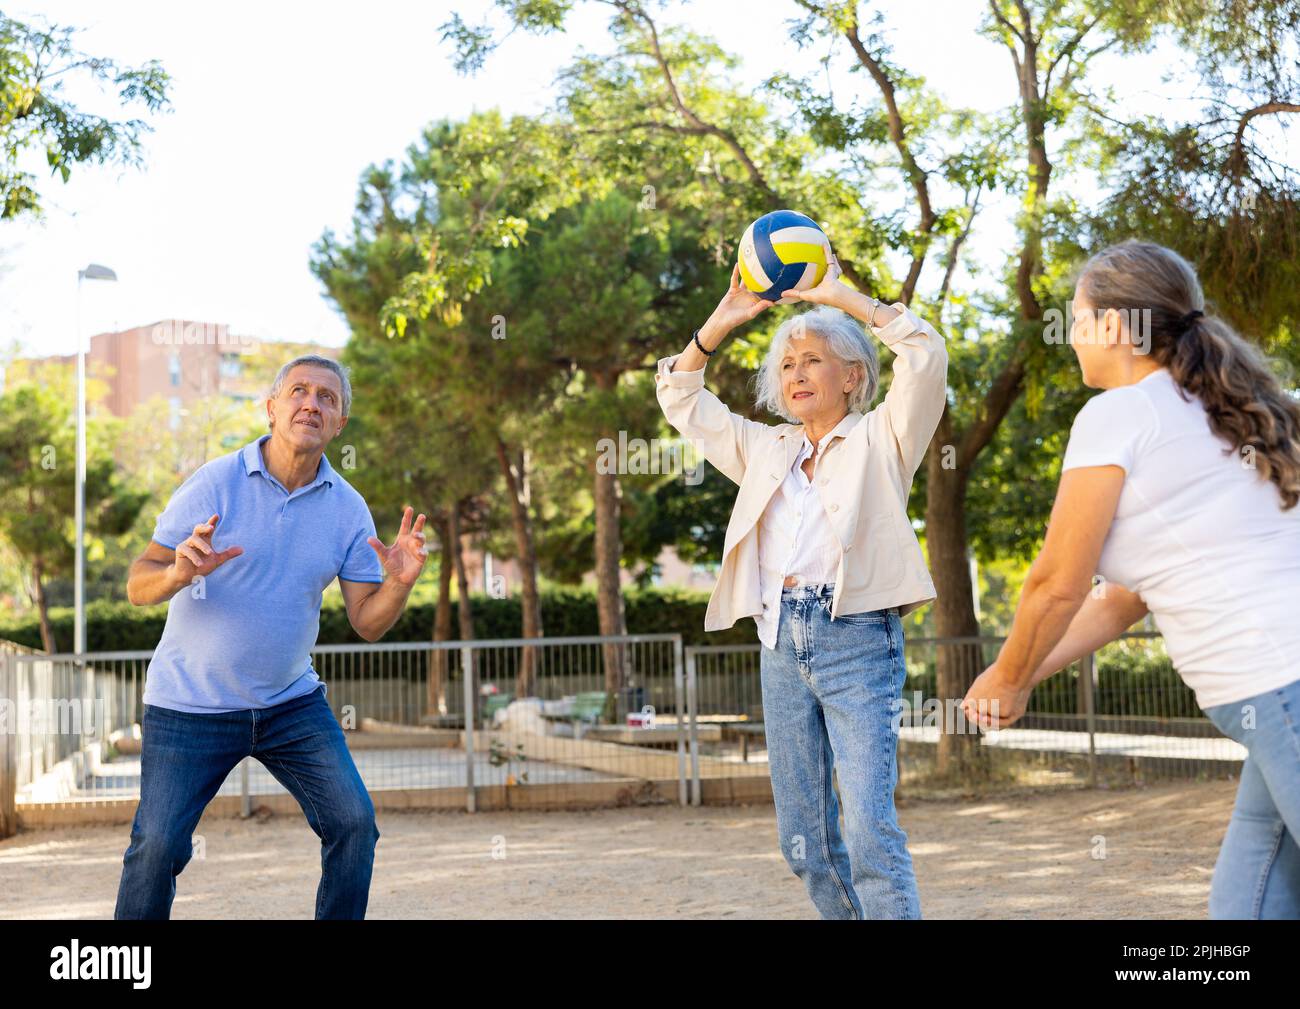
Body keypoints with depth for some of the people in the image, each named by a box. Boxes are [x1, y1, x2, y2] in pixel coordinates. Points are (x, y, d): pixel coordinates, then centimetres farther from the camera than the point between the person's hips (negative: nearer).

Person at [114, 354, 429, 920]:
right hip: (190, 704, -3)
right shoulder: (214, 484, -10)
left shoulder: (348, 509, 0)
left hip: (293, 703, 3)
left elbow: (367, 623, 1)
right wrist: (179, 573, -32)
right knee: (157, 846, -7)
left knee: (354, 822, -7)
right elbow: (138, 586, -9)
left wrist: (398, 583, -19)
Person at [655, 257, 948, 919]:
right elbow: (681, 399, 22)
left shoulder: (880, 439, 6)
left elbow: (927, 356, -8)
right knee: (803, 840, 6)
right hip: (781, 644, 6)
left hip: (856, 640, -5)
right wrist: (722, 321, 10)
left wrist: (842, 296, -5)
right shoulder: (766, 448, 20)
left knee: (870, 828, -16)